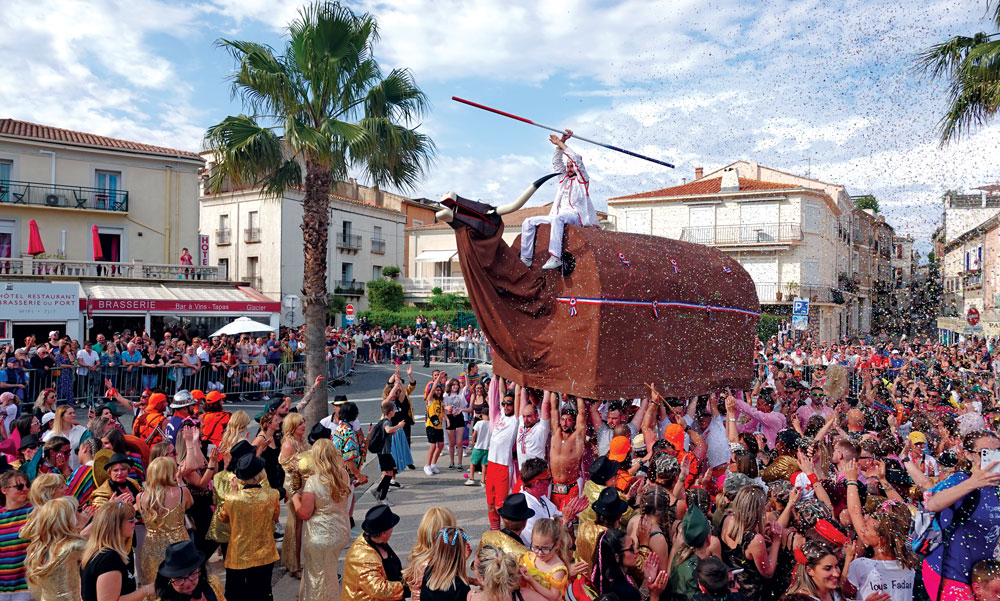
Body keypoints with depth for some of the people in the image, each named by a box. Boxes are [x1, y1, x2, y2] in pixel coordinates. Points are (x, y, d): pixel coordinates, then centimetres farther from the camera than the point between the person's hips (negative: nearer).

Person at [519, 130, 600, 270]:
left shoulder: (582, 178, 10)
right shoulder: (565, 178, 28)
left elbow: (576, 159, -1)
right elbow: (556, 163, 25)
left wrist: (560, 143, 3)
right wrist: (559, 144, 13)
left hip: (575, 215, -8)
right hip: (559, 215, 8)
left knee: (557, 218, -41)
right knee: (529, 222, -7)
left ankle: (556, 257, -49)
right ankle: (526, 258, -16)